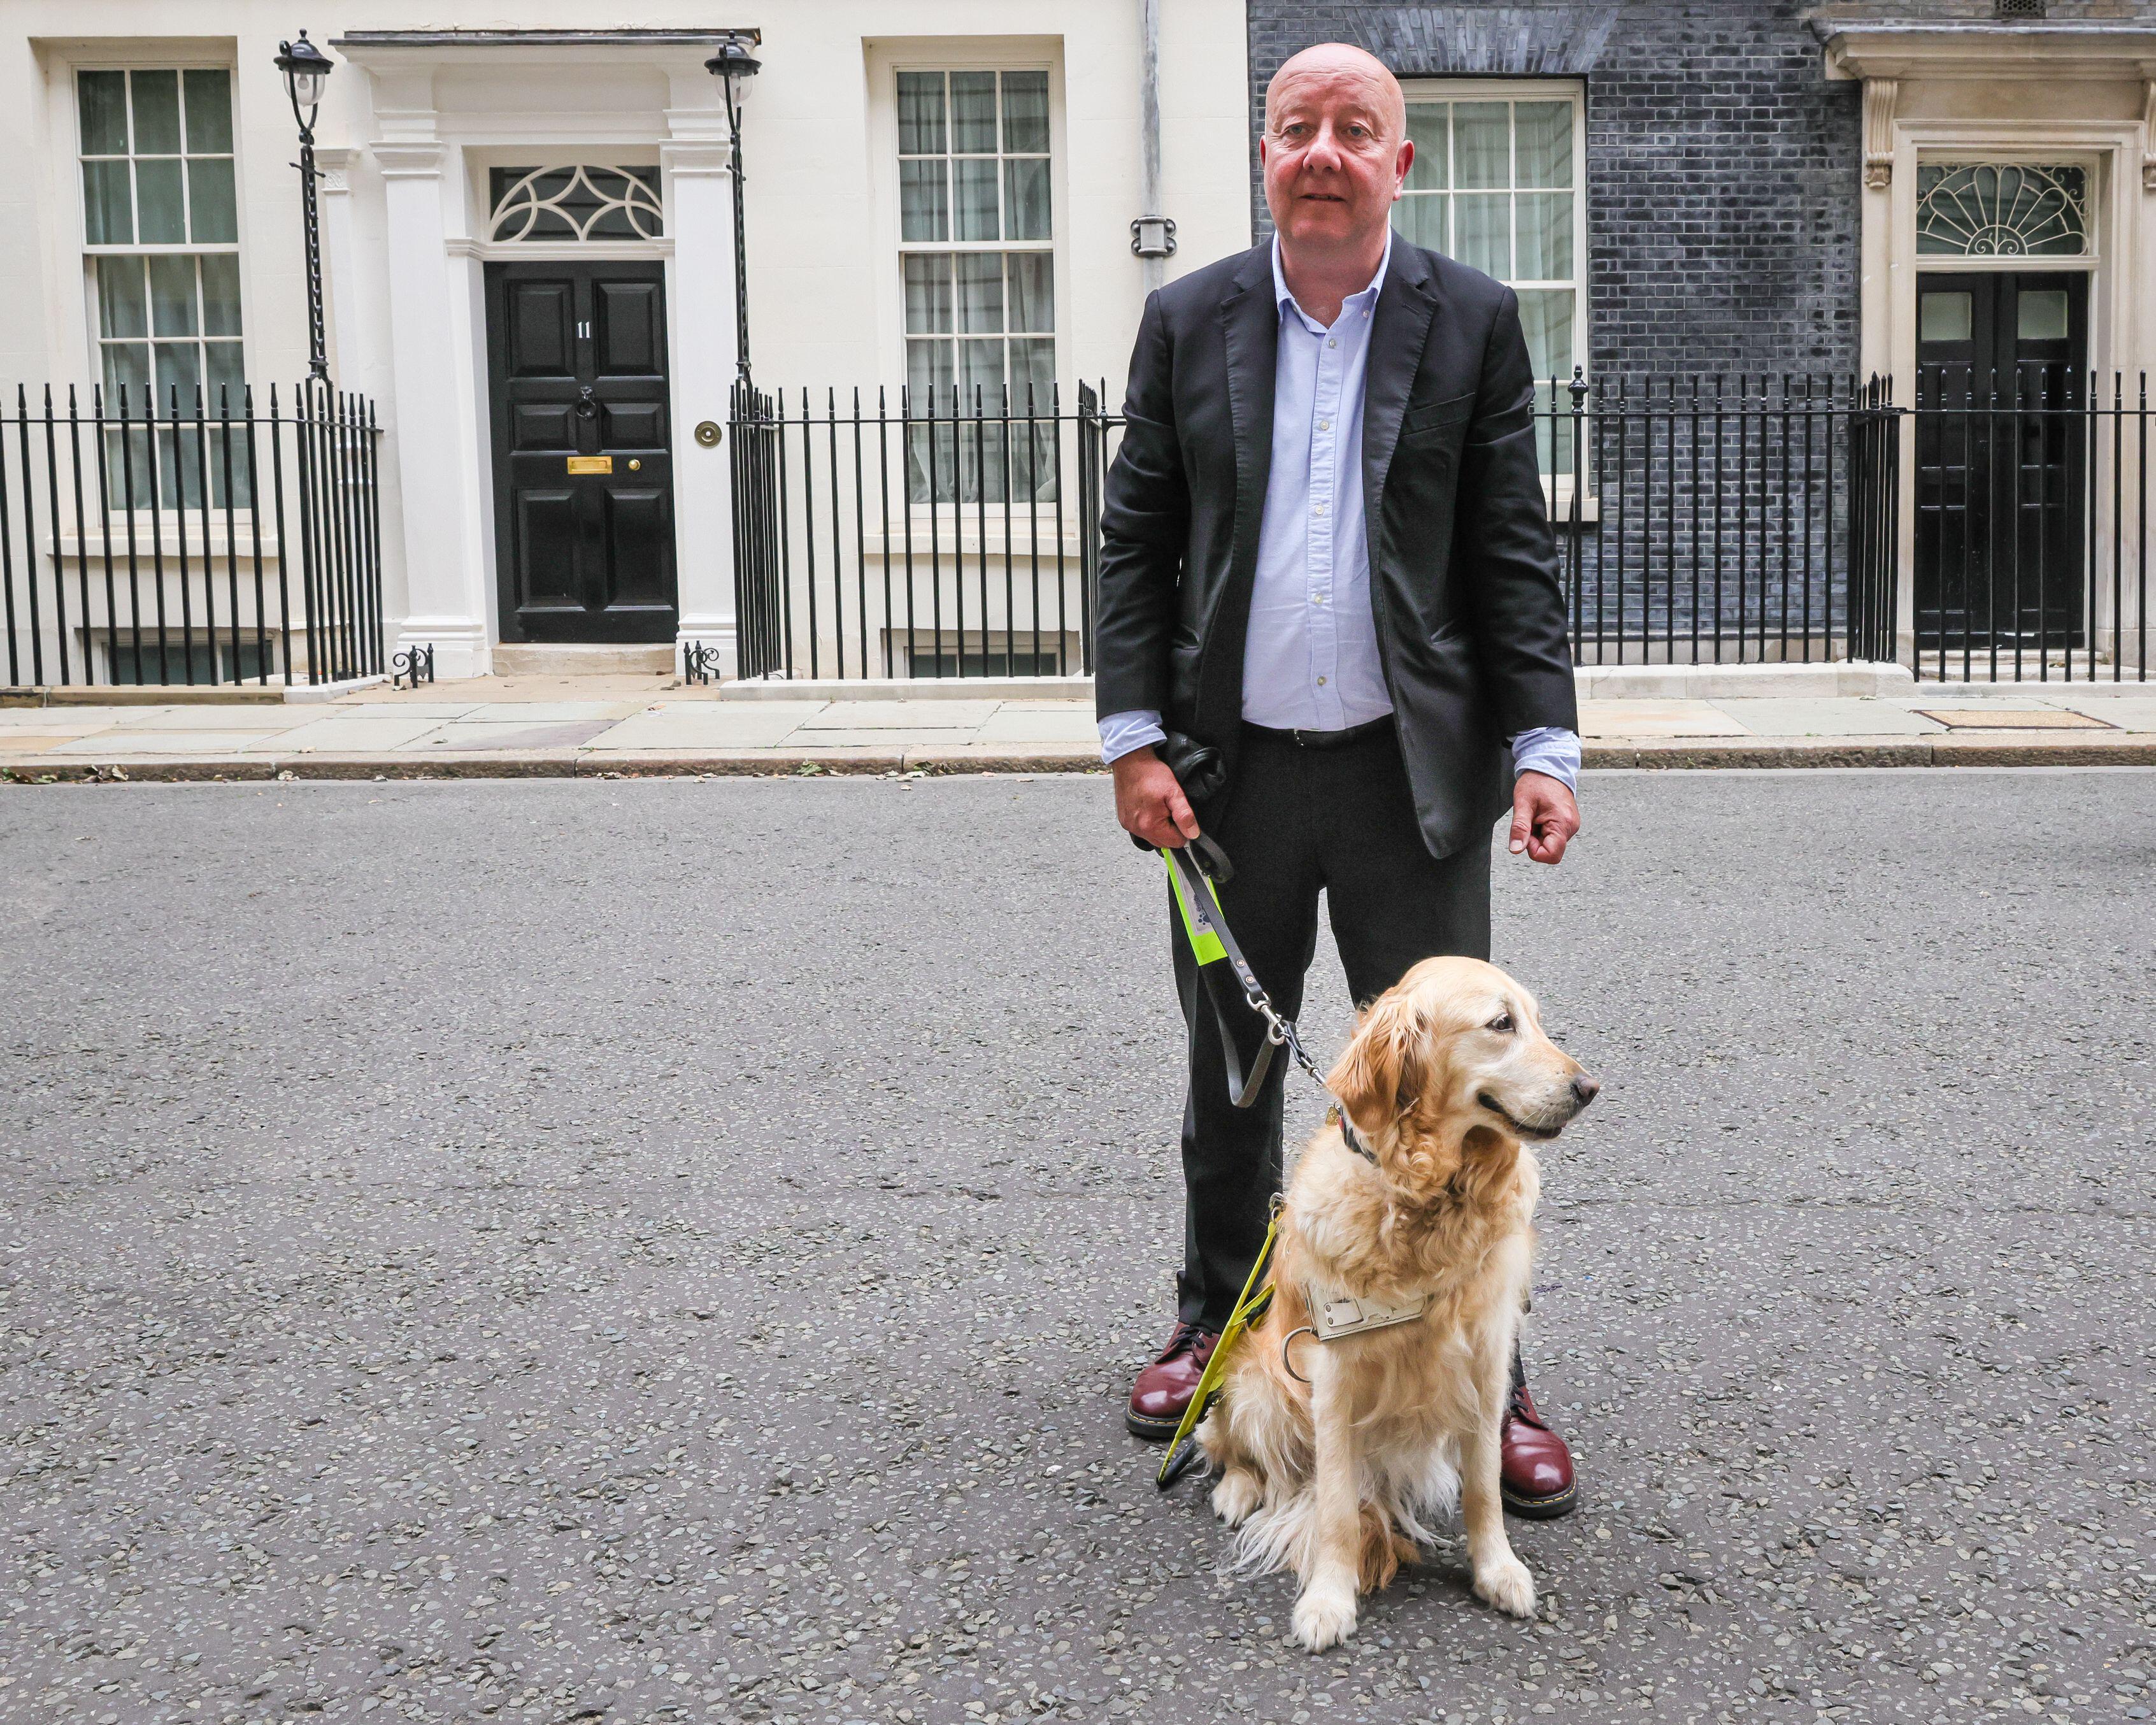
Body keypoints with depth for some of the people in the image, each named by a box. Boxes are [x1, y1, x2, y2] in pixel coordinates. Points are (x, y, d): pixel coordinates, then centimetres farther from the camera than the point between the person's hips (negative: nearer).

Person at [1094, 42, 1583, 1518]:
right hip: (1232, 774, 2)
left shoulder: (1473, 322, 1)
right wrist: (1134, 737, -5)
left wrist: (1545, 746, -9)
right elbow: (1135, 545, 4)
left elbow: (1515, 555, 0)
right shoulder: (1188, 322, 5)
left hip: (1414, 779, -2)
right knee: (1230, 1077, 15)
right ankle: (1216, 1327, 34)